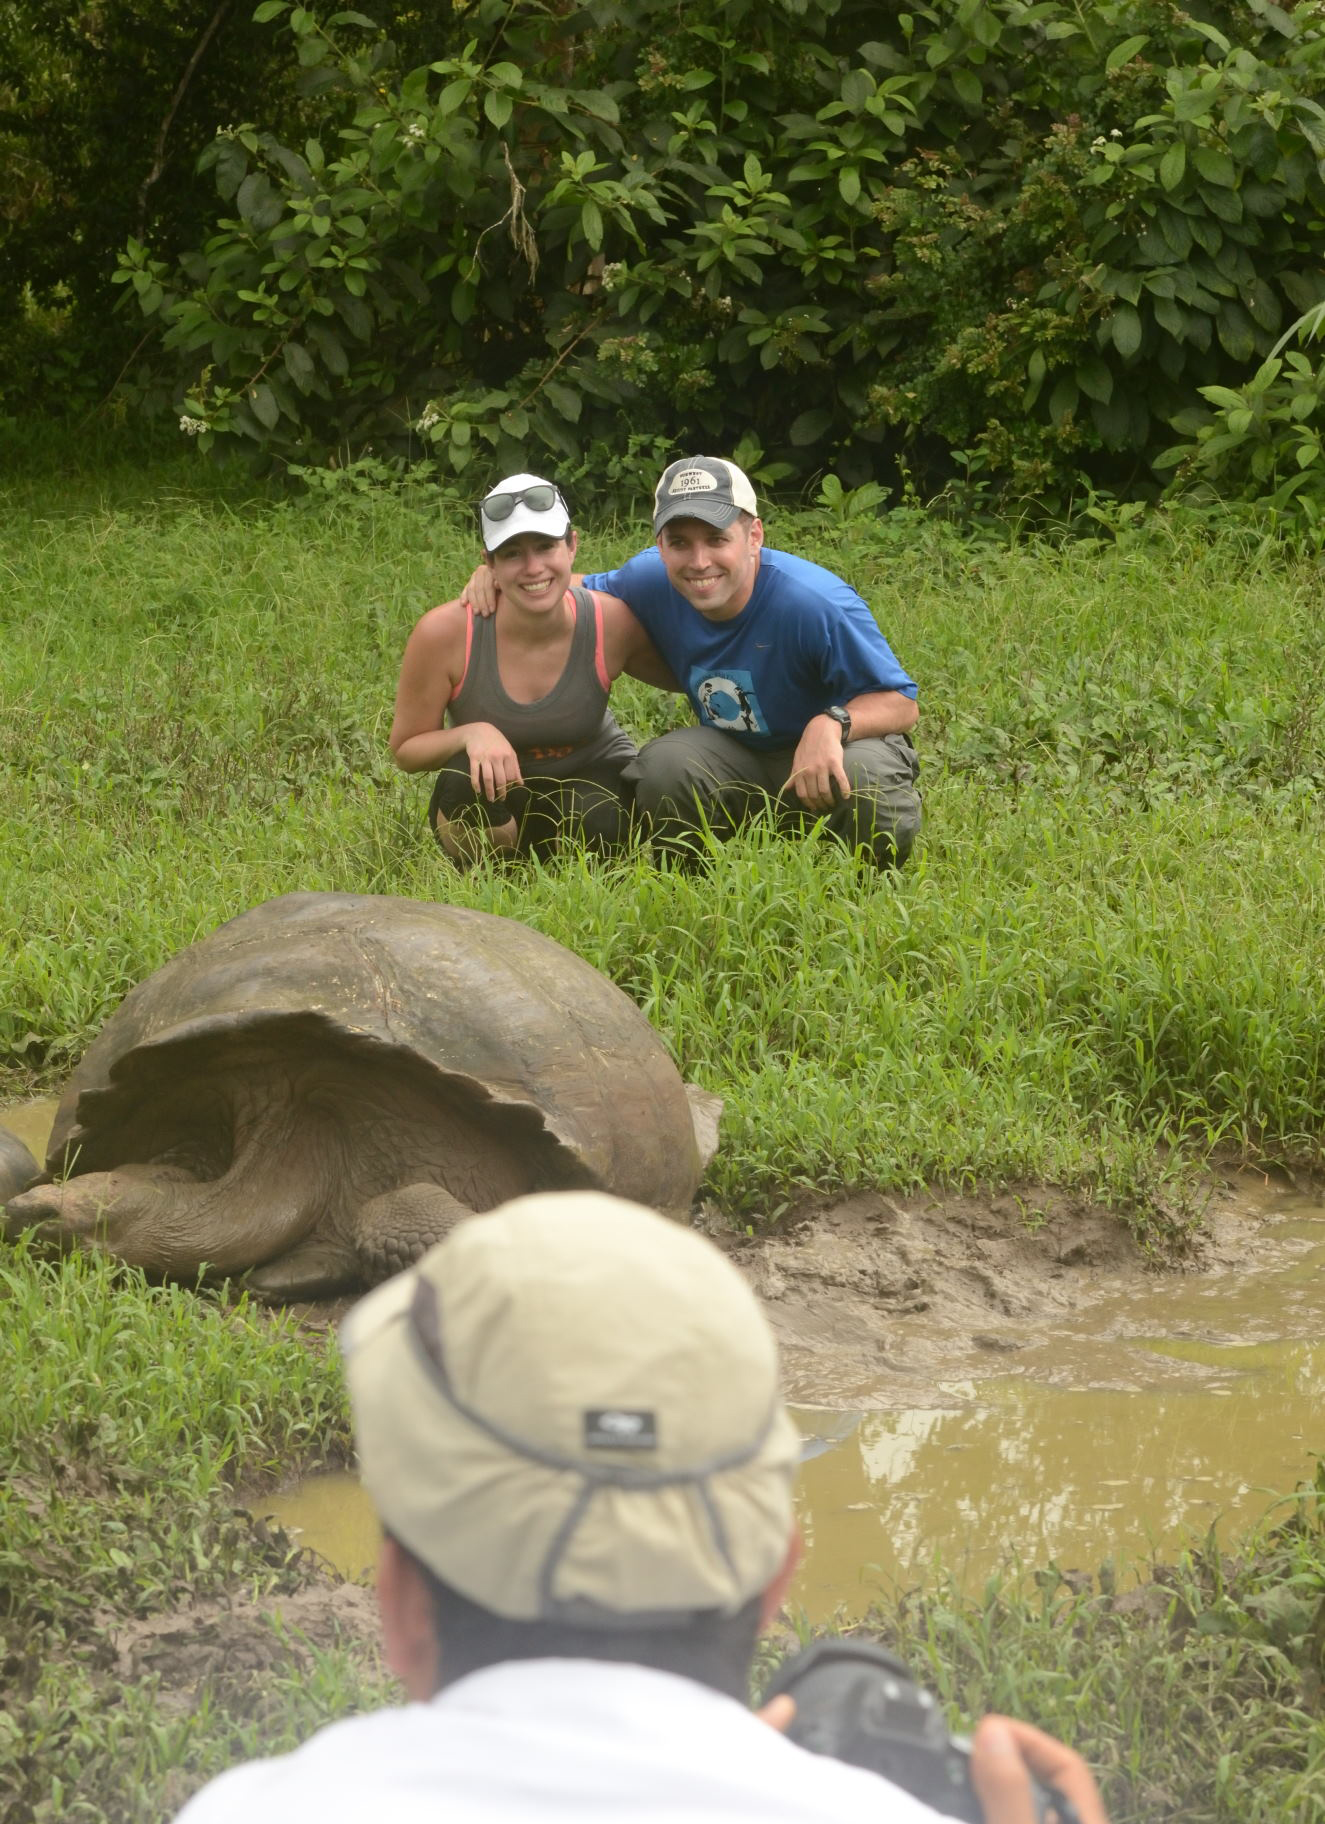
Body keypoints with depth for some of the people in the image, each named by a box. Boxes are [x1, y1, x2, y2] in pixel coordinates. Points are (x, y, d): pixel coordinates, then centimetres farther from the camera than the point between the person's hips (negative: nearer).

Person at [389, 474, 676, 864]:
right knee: (467, 780, -35)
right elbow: (406, 749, -12)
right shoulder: (445, 632, -23)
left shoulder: (614, 623, -20)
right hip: (493, 805, -1)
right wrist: (472, 733, -33)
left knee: (603, 825, -33)